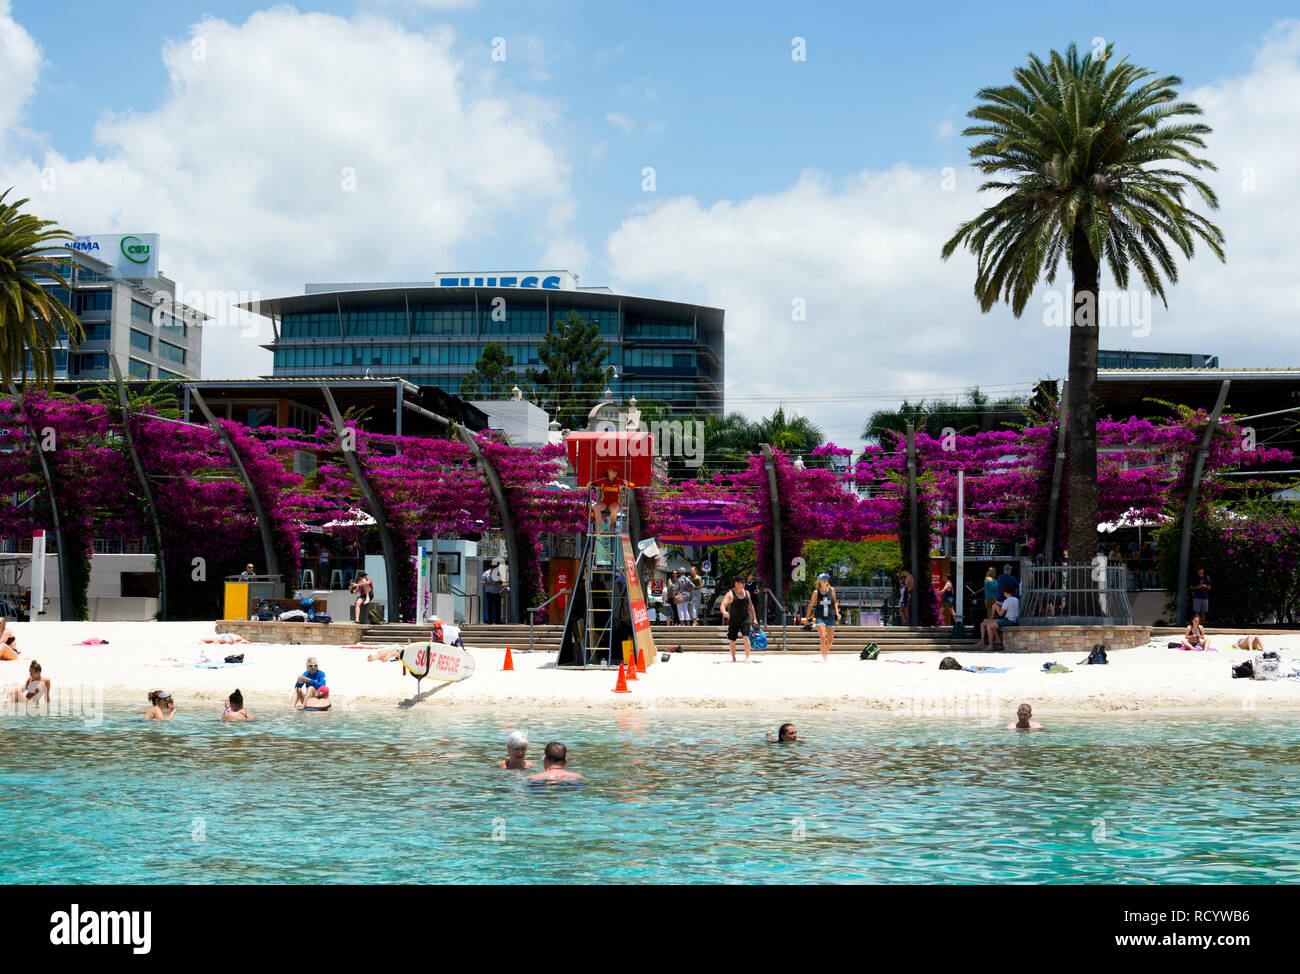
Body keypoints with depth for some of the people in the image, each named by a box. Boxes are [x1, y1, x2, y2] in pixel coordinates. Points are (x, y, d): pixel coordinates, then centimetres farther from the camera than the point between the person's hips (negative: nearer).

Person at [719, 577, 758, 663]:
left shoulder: (746, 593, 4)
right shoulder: (730, 594, -11)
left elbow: (751, 606, 14)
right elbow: (722, 605, -22)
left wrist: (754, 618, 13)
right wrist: (724, 612, -44)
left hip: (745, 619, 1)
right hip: (733, 620, -1)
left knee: (746, 636, -18)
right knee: (732, 640, 8)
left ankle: (747, 657, -15)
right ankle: (733, 657, 28)